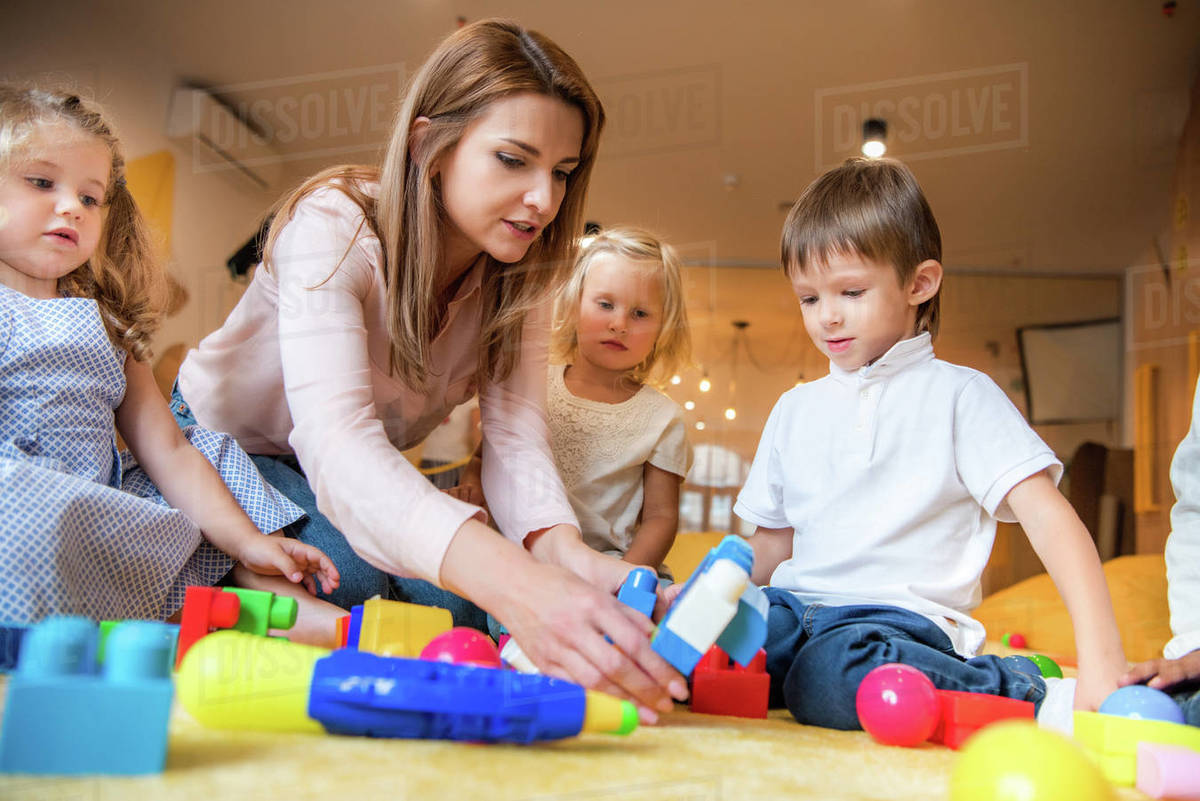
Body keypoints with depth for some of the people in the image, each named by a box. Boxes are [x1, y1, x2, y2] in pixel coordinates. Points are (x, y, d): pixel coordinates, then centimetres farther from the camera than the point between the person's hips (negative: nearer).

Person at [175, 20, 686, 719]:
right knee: (345, 577, -30)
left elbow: (516, 436, -25)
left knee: (458, 601, -19)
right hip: (227, 444, -4)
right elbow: (334, 439, -47)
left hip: (368, 474, 5)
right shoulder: (334, 226, -32)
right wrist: (515, 581, -64)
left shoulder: (519, 277, -14)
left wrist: (564, 553, -49)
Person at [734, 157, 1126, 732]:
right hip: (796, 610, 4)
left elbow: (1050, 519, -6)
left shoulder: (959, 394, 4)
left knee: (832, 673, -39)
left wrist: (1102, 665, -18)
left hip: (900, 617, -4)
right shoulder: (794, 409, 19)